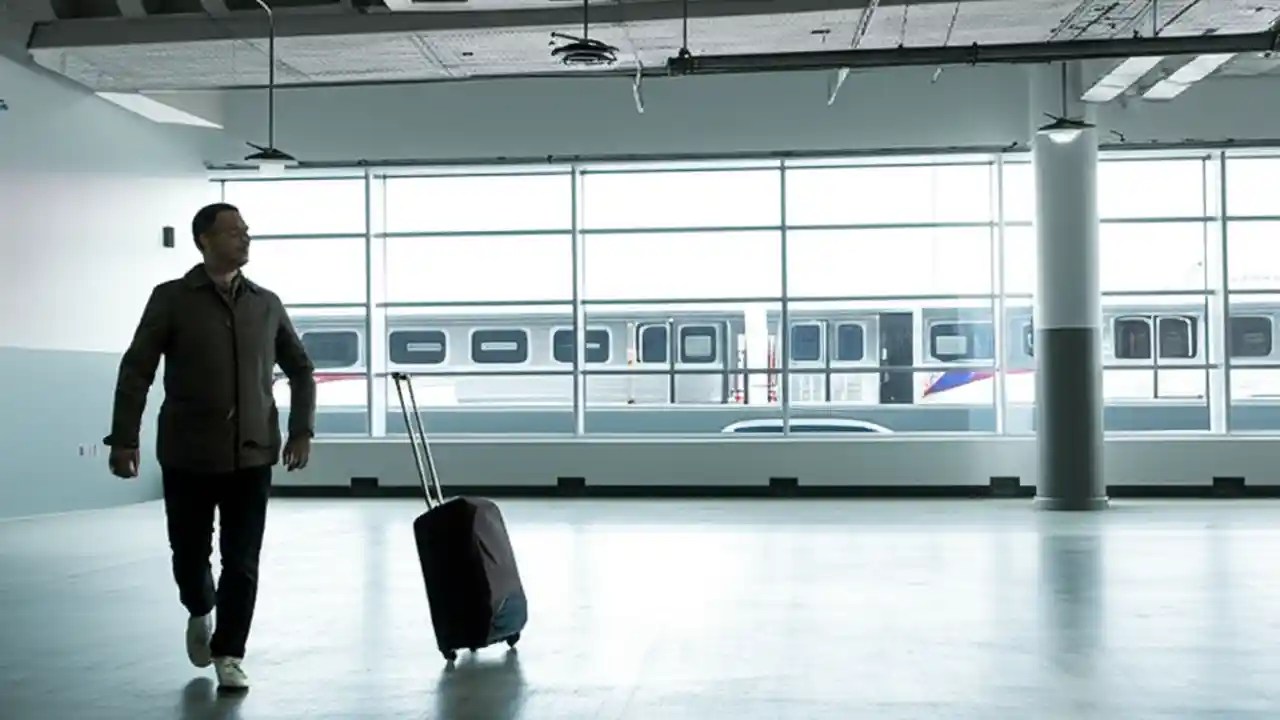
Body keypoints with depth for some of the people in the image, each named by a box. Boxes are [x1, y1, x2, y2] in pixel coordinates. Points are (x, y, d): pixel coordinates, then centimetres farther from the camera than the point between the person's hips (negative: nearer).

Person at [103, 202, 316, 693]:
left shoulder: (267, 304, 7)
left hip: (252, 455, 2)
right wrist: (124, 439, -9)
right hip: (188, 455, -1)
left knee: (242, 562, -1)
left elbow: (301, 371, 16)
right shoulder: (171, 299, -1)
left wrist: (302, 430, 7)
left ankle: (229, 655, 12)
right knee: (190, 553, 10)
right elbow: (136, 371, -3)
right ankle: (200, 613, 41)